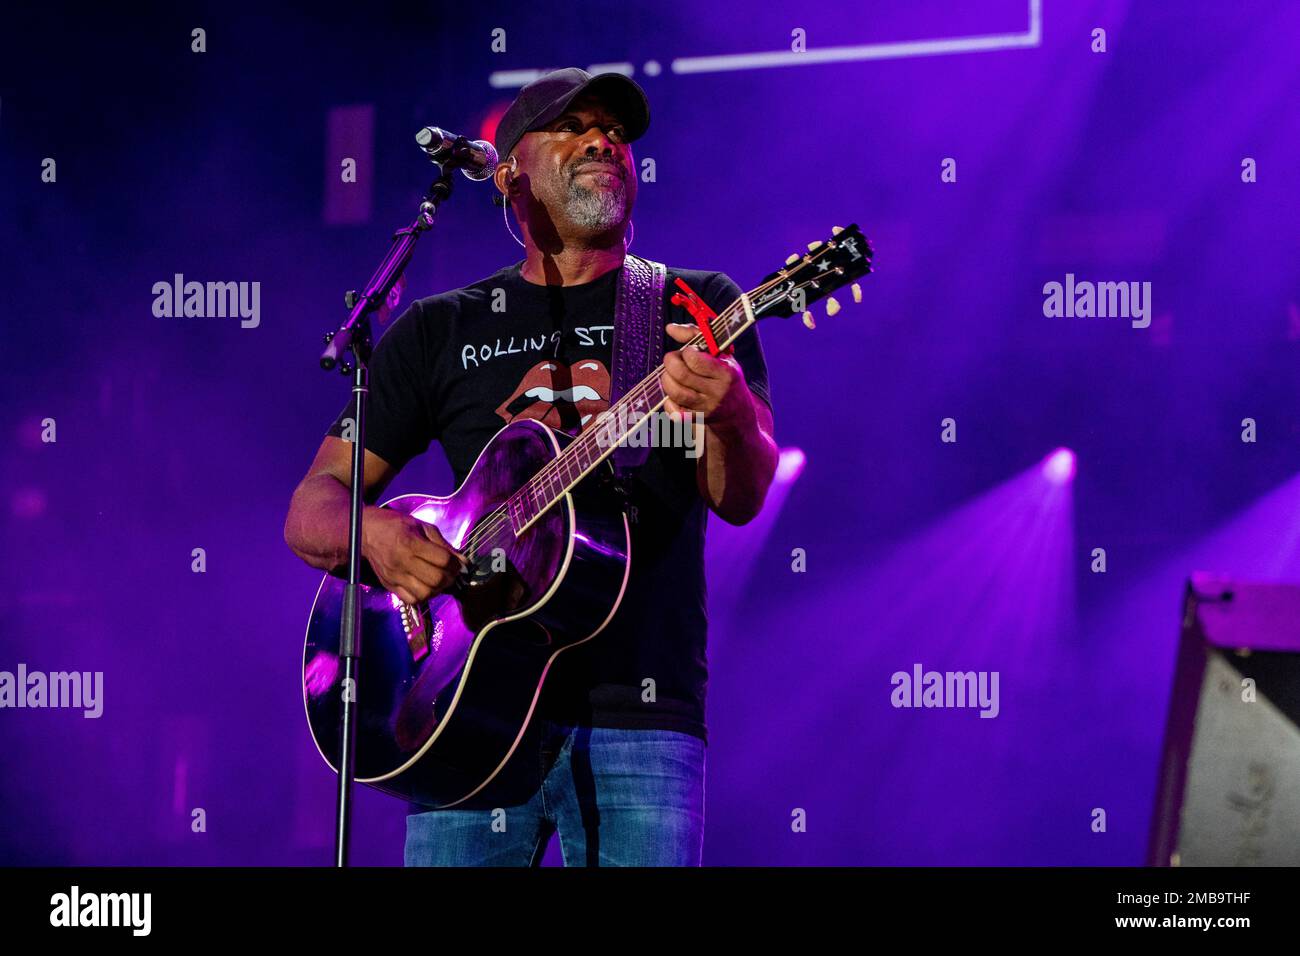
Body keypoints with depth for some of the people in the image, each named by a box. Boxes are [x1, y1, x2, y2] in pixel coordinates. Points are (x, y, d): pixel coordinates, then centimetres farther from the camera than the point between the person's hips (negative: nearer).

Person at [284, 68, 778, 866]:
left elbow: (740, 498, -4)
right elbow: (312, 507, 12)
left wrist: (730, 412, -28)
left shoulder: (695, 310, 10)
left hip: (638, 715, -1)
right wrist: (372, 535, -13)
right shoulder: (439, 333, 13)